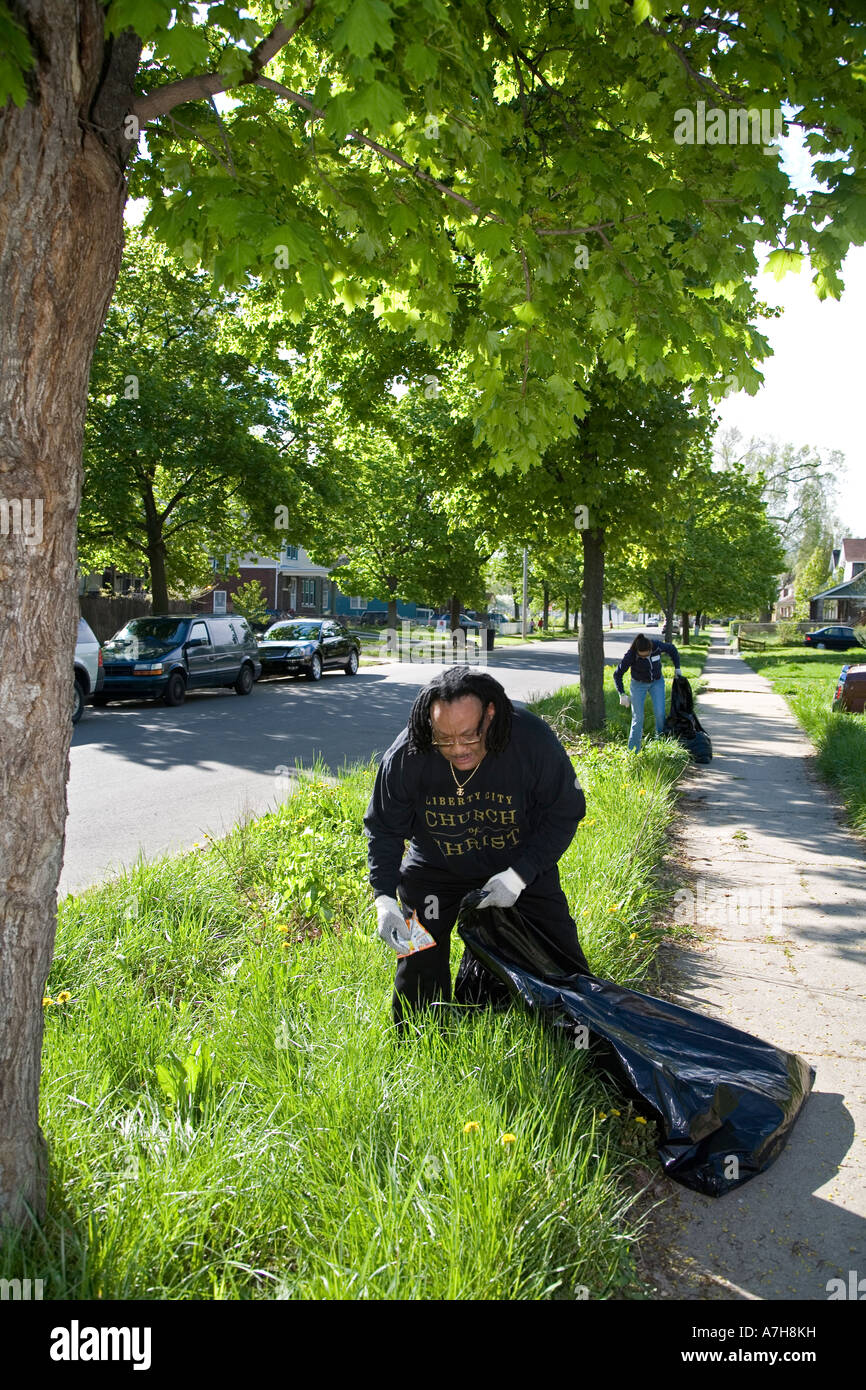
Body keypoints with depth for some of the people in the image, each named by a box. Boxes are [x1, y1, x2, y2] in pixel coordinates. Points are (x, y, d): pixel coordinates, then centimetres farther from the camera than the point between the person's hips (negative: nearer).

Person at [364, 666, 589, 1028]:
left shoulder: (534, 740, -28)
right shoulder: (406, 755, -25)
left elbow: (564, 813, -15)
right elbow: (383, 828, -10)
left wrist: (519, 876, -24)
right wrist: (384, 899, -22)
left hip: (521, 866, 0)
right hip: (434, 870, 0)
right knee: (419, 965, 2)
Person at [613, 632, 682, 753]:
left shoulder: (657, 645, -23)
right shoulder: (631, 655, -28)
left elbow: (671, 649, 1)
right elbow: (617, 674, -18)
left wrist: (677, 668, 1)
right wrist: (622, 694, -24)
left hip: (657, 682, 2)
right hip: (639, 684, -2)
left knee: (660, 713, -12)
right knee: (638, 717, -4)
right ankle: (633, 751, 4)